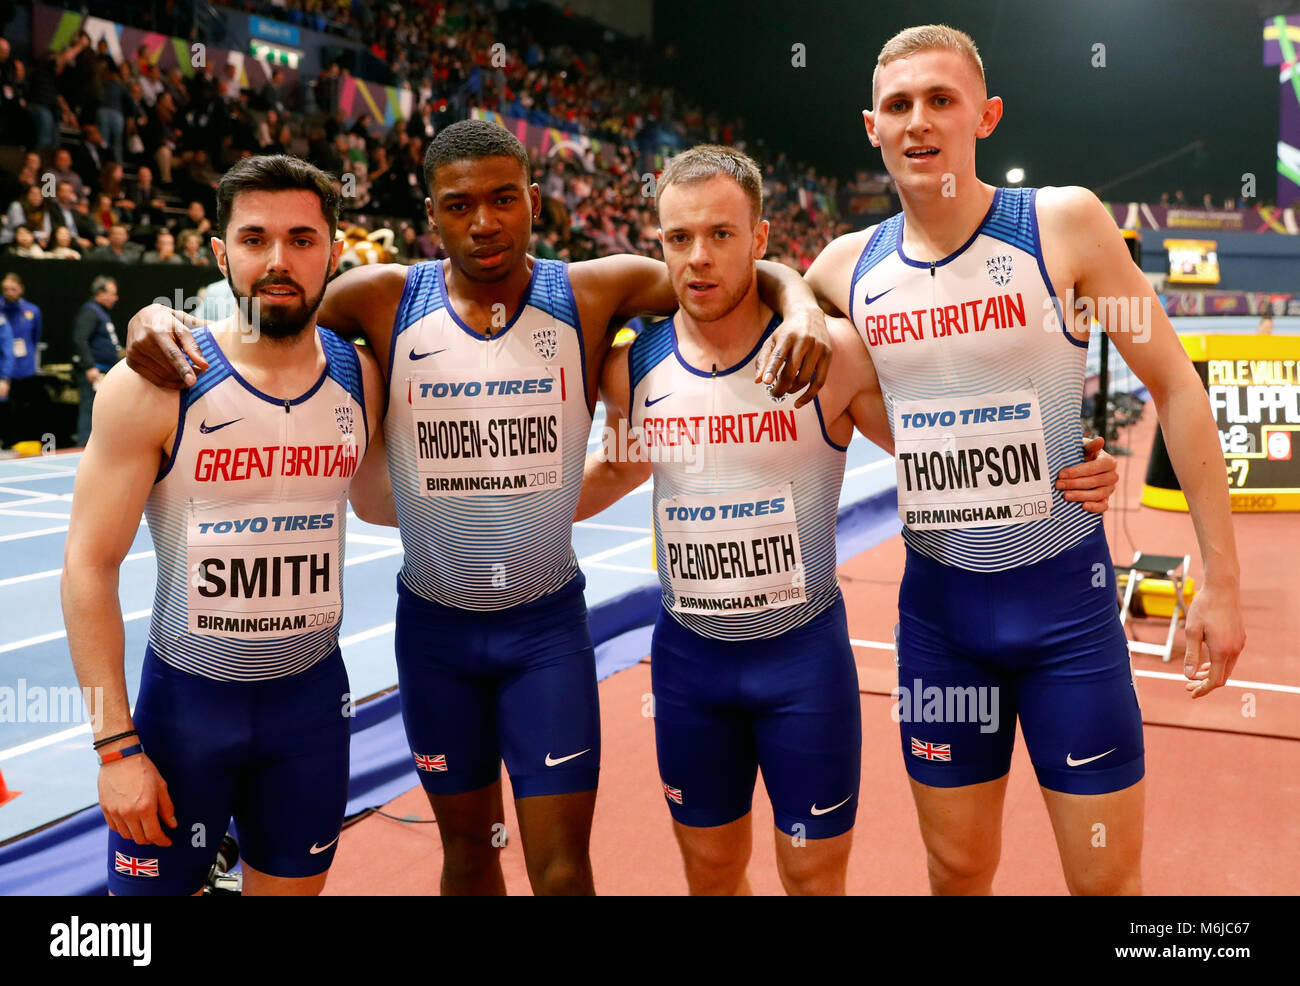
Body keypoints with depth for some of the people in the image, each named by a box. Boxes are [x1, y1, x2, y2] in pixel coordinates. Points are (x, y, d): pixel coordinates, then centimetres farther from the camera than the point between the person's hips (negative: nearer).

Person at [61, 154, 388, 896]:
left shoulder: (362, 378, -2)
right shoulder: (153, 386, -13)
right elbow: (90, 565, -11)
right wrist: (115, 743, -14)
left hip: (312, 695, 3)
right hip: (185, 696, -3)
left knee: (294, 886, 16)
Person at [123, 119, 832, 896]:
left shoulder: (591, 295, -9)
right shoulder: (386, 300, -7)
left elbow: (753, 275, -6)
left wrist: (801, 304, -27)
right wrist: (159, 316, -20)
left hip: (548, 624, -1)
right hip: (433, 623, 2)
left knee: (563, 868, 2)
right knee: (467, 844, 18)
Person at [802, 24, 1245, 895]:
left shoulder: (1064, 223, -9)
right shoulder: (848, 266, -1)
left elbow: (1175, 386, -5)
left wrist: (1222, 579, -7)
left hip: (1067, 596, -2)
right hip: (937, 603, 3)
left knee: (1108, 878, 8)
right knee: (957, 868, 14)